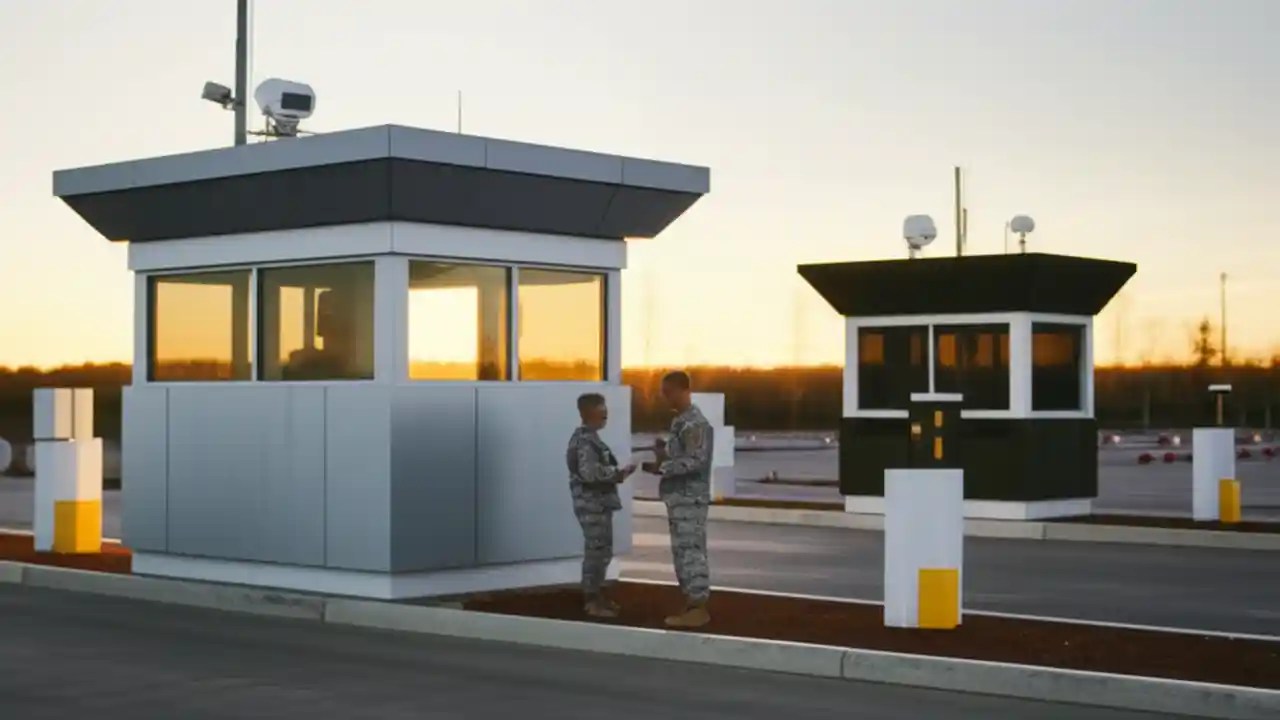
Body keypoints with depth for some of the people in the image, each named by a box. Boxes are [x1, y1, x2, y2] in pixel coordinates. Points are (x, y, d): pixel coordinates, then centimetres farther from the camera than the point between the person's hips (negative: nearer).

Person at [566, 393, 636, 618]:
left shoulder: (589, 438, 15)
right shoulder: (585, 441, -18)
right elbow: (589, 473, -27)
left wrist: (616, 473, 7)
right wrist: (618, 473, -18)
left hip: (598, 503, 11)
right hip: (592, 504, -11)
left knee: (601, 551, 16)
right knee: (596, 551, -6)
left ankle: (597, 597, 25)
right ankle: (591, 601, 0)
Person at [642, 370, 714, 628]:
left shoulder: (696, 423, -14)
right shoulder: (680, 422, 16)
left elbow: (696, 461, -23)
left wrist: (661, 467, -20)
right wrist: (663, 453, 3)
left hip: (690, 498, -10)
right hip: (679, 498, 10)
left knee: (691, 552, -7)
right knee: (683, 553, 11)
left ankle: (698, 609, -3)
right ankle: (692, 606, 16)